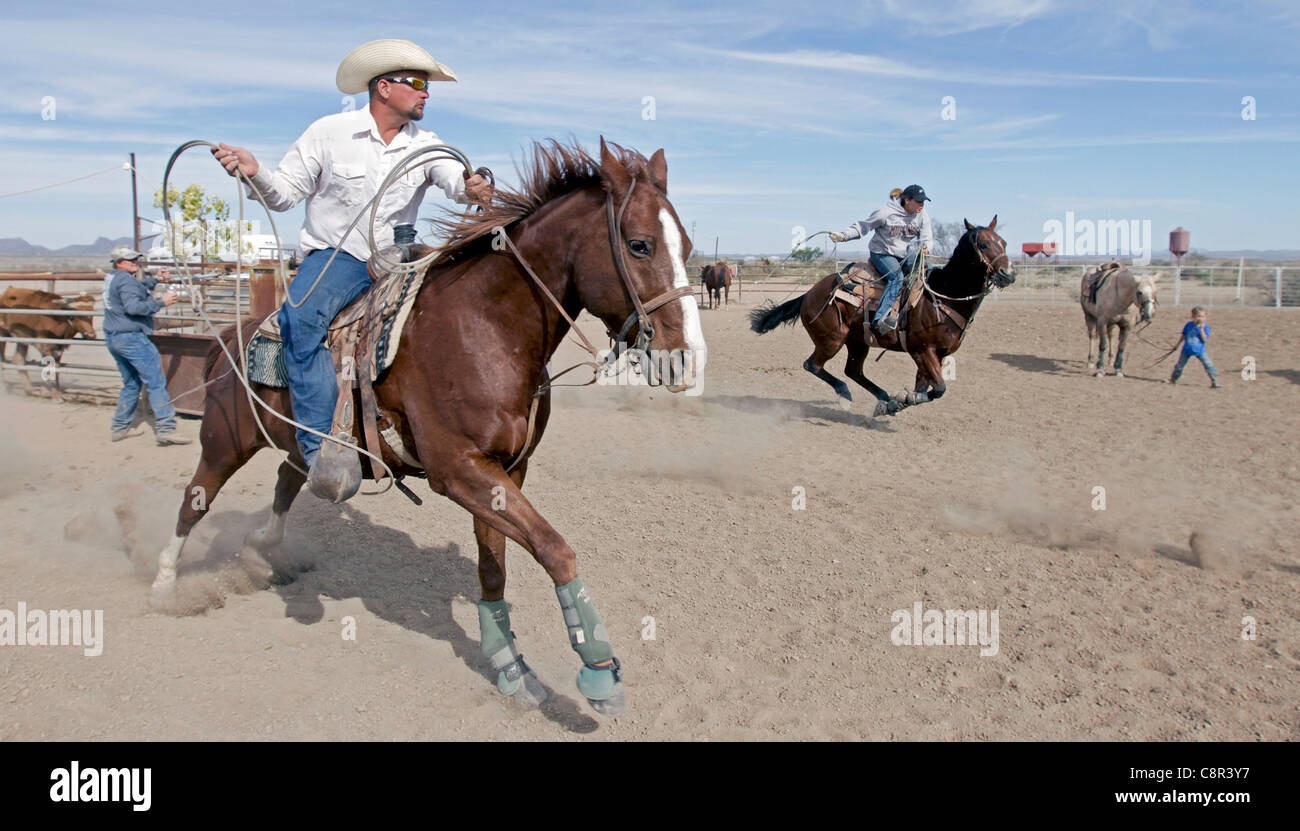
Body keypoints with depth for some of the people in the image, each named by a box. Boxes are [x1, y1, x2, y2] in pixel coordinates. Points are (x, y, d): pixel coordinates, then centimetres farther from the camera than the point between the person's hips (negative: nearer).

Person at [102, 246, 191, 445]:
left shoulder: (111, 278, 17)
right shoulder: (126, 281, -13)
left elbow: (138, 287, 29)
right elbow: (133, 307, -24)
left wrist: (155, 279, 18)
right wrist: (161, 302, -22)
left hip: (112, 339, 10)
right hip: (131, 338, -10)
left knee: (131, 384, 19)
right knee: (156, 382, -11)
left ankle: (121, 427, 20)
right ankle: (165, 428, -18)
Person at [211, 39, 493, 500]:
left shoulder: (426, 145, 6)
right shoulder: (330, 132, -1)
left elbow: (455, 178, -13)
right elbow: (285, 194, 1)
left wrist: (473, 189, -37)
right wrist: (254, 173, -22)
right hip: (333, 256, -4)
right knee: (300, 317, -34)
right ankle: (322, 447, -36)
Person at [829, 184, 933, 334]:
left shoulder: (922, 215, 1)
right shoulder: (885, 212, -14)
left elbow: (927, 237, 1)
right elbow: (863, 226, -6)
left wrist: (925, 246, -24)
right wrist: (843, 236, -16)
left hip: (906, 255, 6)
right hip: (882, 253, -6)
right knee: (897, 276, -32)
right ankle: (881, 318, -42)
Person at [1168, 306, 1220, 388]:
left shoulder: (1205, 326, -10)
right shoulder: (1189, 325, -3)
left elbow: (1205, 339, -20)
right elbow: (1183, 335, 13)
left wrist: (1201, 328, -26)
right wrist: (1177, 344, 18)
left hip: (1200, 350, -2)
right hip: (1187, 350, 2)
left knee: (1209, 365, -11)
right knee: (1180, 365, 9)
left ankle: (1214, 381, -3)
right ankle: (1173, 379, 29)